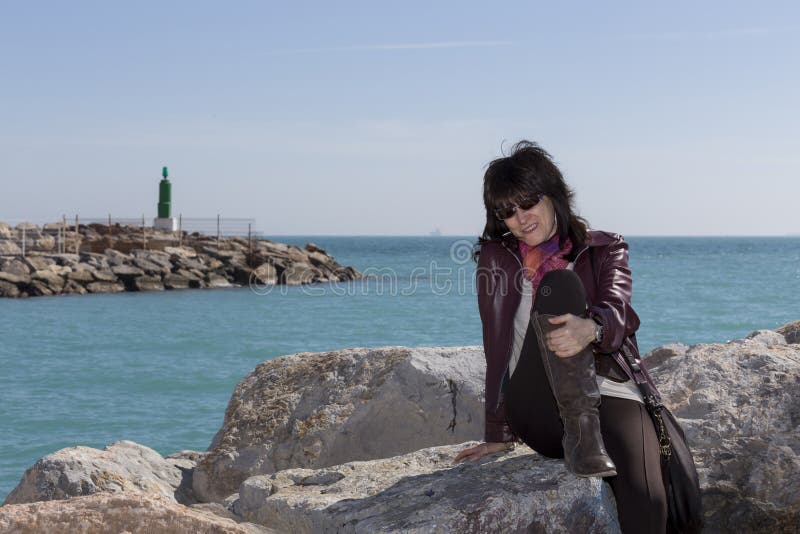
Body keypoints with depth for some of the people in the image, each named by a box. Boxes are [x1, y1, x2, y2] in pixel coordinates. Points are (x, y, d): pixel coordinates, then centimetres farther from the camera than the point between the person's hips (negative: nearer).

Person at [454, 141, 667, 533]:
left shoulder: (604, 250, 9)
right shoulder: (497, 257, 12)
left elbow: (616, 312, -12)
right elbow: (497, 346, 7)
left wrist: (591, 329, -37)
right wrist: (499, 434, 1)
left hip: (607, 394, 0)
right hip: (538, 409, 0)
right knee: (561, 285, -26)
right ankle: (579, 434, -33)